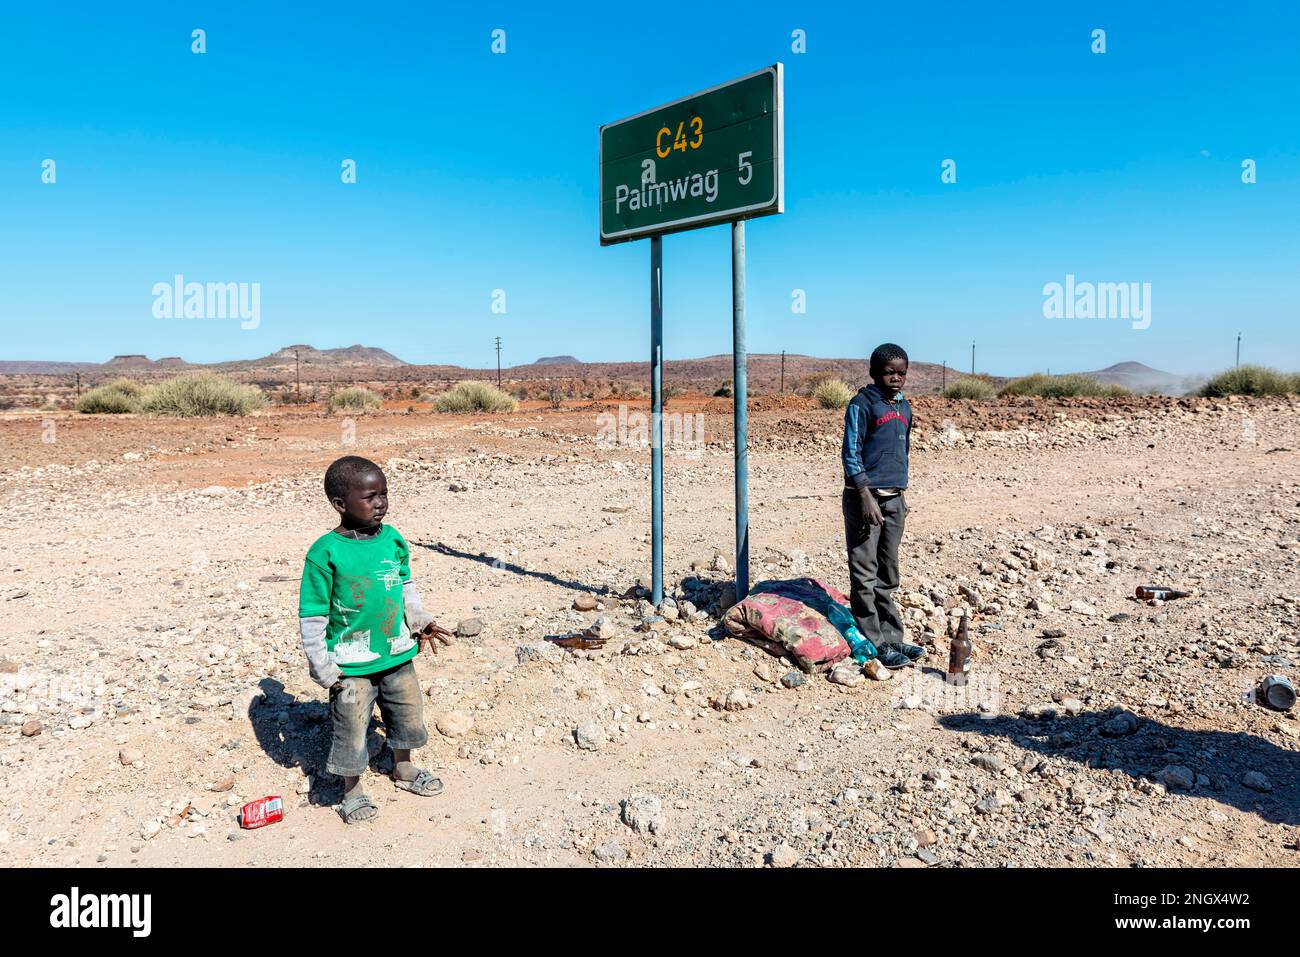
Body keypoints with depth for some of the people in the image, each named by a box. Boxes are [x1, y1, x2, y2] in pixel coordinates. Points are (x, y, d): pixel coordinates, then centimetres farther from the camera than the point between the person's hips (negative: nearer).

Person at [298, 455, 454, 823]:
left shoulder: (393, 539, -3)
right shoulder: (325, 553, -19)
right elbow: (312, 615, -12)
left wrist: (420, 621, 8)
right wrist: (322, 666, -11)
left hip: (397, 655, 5)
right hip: (351, 666, -5)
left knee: (407, 714, 21)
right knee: (351, 728, 10)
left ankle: (403, 768, 47)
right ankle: (352, 790, 34)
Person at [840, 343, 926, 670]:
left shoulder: (905, 407, 14)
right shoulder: (862, 404, -8)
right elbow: (851, 453, -12)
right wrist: (866, 496, -18)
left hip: (893, 498, 7)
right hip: (865, 497, -7)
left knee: (887, 575, 13)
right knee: (865, 575, -2)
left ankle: (892, 639, 20)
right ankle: (873, 644, 4)